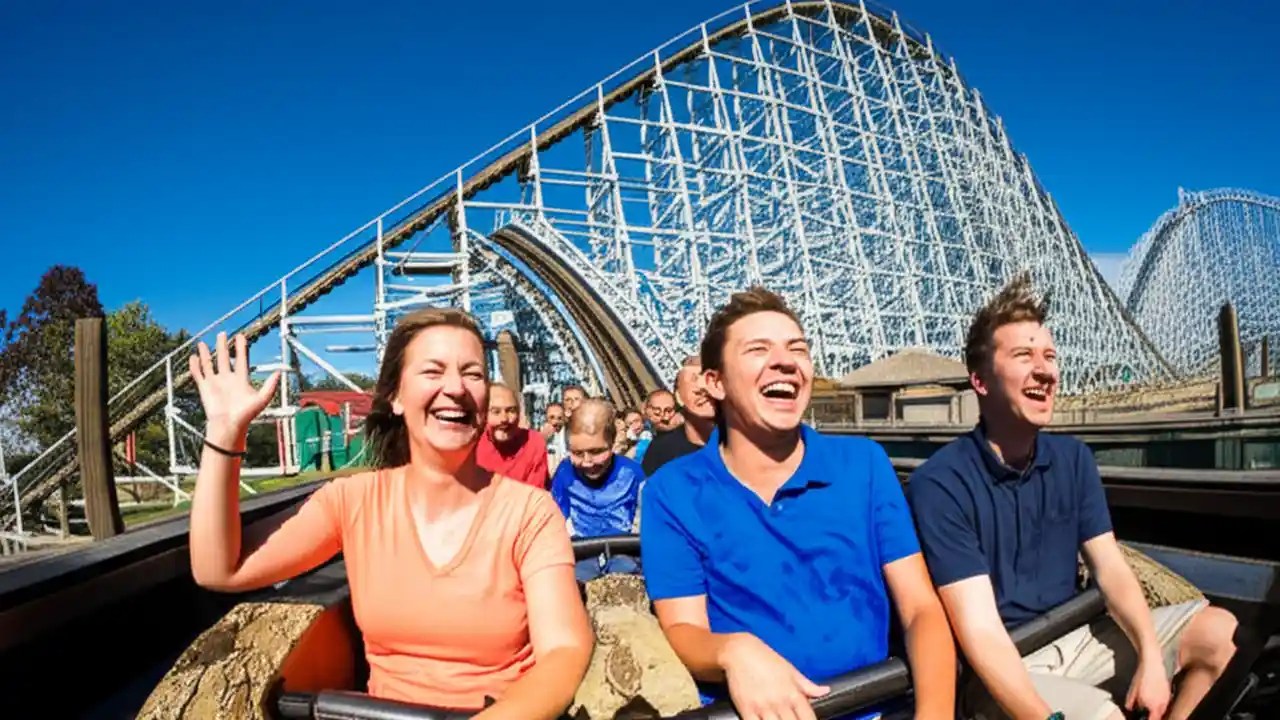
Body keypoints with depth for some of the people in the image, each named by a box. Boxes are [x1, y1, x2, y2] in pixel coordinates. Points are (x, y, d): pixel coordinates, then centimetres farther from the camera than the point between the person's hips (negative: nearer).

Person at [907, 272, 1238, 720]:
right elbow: (980, 631, -24)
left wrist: (1151, 658, -16)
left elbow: (1110, 567, 0)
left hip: (1072, 638, 8)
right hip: (998, 671, -7)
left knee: (1221, 632, -2)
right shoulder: (940, 484, -22)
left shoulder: (1073, 458, 3)